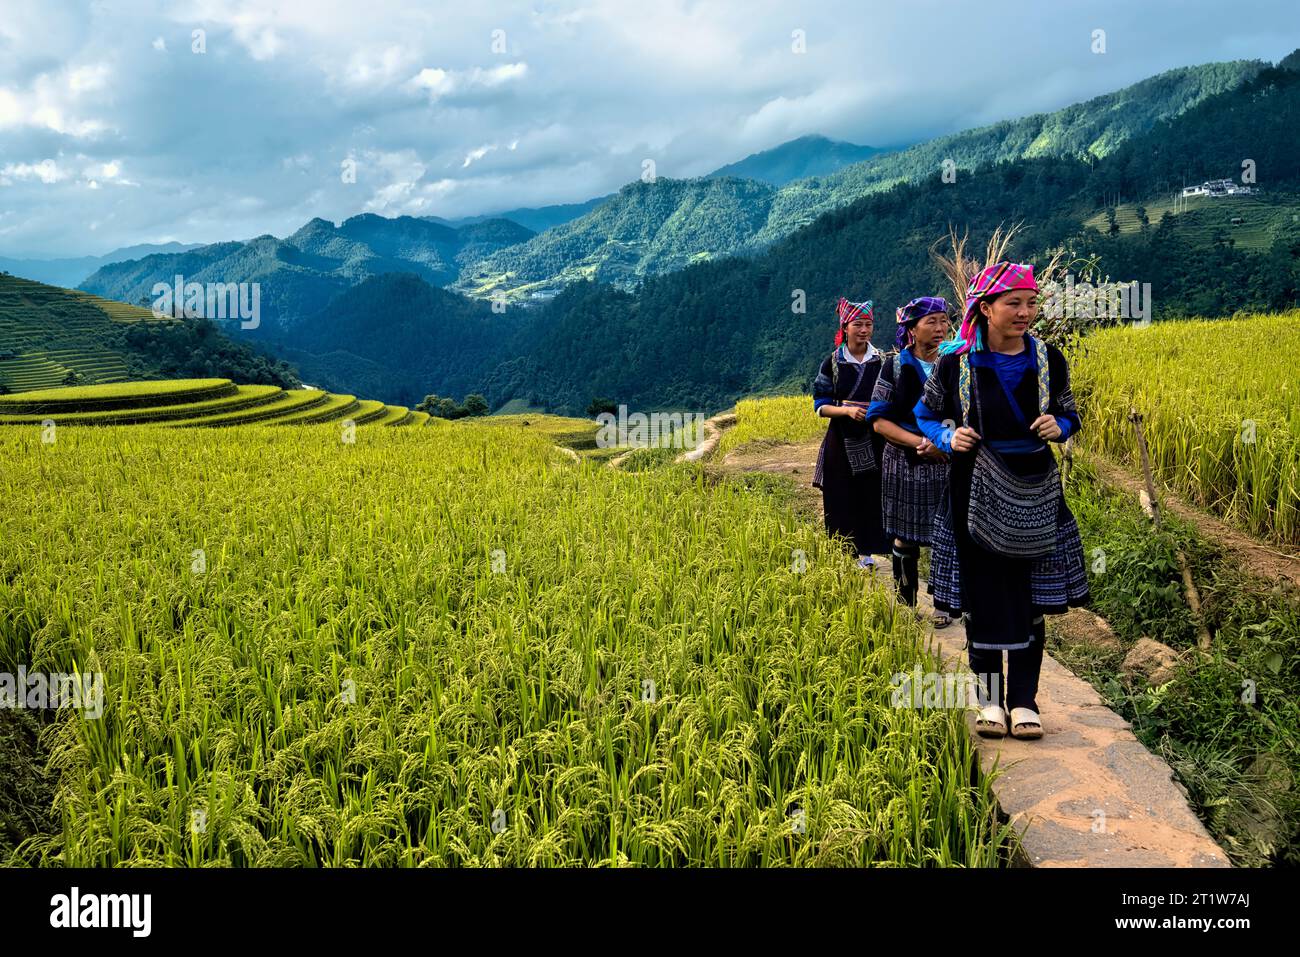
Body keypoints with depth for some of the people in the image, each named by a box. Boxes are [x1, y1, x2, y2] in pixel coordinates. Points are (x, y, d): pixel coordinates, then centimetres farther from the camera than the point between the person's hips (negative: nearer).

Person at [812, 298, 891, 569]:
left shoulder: (881, 361, 5)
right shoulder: (833, 363, 0)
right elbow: (820, 405, -1)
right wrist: (848, 410, -18)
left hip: (874, 441, 1)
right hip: (842, 442, -1)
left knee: (871, 496, 1)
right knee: (842, 498, 0)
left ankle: (866, 552, 14)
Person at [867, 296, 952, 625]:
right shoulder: (895, 367, 0)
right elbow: (879, 421, -5)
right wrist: (920, 442, -17)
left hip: (947, 465, 1)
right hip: (904, 465, 0)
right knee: (905, 537, 7)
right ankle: (906, 602, 22)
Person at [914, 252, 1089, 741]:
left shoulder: (1048, 359, -1)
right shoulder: (956, 362, -7)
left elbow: (1070, 414, 11)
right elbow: (925, 413, 6)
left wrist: (1058, 427, -12)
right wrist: (948, 437, -13)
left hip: (1034, 495, 1)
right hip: (976, 494, -1)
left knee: (1030, 598, 5)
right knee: (982, 596, 6)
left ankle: (1024, 699, 15)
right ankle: (990, 698, 18)